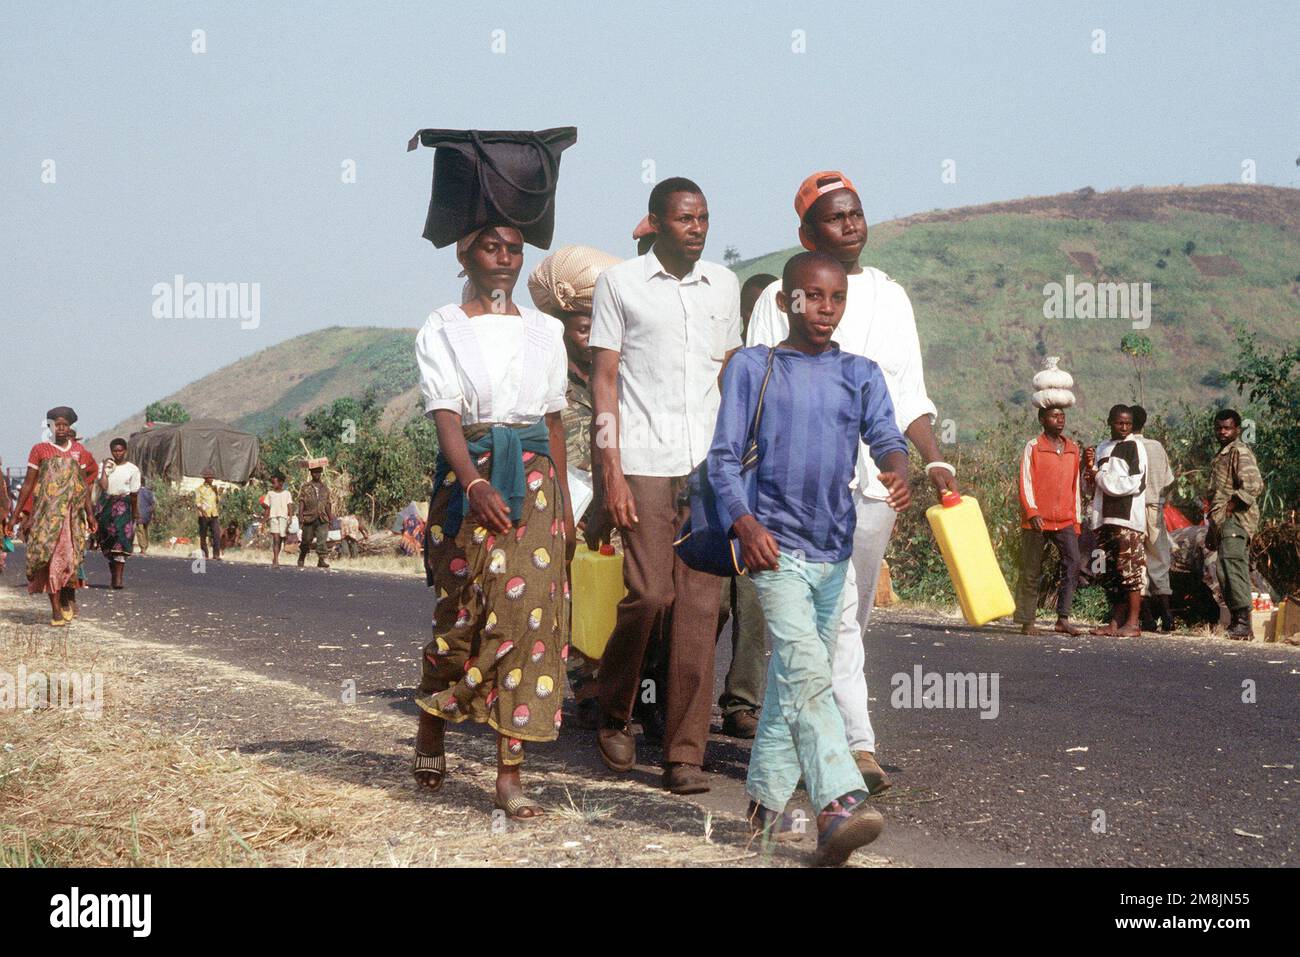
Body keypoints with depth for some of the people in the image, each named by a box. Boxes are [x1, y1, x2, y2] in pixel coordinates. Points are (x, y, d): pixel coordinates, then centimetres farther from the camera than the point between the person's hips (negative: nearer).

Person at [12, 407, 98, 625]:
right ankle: (56, 610, -9)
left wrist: (90, 514, 9)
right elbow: (28, 483, 3)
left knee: (69, 557, -3)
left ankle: (68, 599, 17)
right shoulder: (40, 450, 2)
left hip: (72, 513, 2)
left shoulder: (78, 451, 10)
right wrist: (18, 513, 0)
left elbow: (84, 485, 13)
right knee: (51, 559, -8)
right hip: (46, 512, -2)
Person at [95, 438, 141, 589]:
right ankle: (114, 575, 16)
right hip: (107, 504, 3)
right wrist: (105, 469, -12)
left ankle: (118, 577, -18)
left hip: (123, 505, -3)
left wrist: (135, 513, 8)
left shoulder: (132, 469, 2)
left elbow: (134, 493, 5)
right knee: (108, 541, 5)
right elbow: (103, 486, -7)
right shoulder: (106, 466, 6)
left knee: (121, 539, -14)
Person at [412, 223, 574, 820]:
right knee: (463, 612, -2)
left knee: (529, 611, -7)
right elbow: (446, 416, -11)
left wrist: (564, 501, 12)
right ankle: (430, 729, 27)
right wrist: (475, 485, -28)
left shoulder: (545, 330, 14)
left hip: (534, 482, 3)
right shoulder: (442, 331, 2)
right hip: (468, 481, -3)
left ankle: (509, 774, -5)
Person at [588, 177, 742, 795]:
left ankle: (686, 753, 4)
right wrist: (611, 472, -6)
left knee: (699, 603, -1)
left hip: (709, 464, 3)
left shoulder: (723, 285, 15)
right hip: (644, 463, -3)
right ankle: (614, 715, 17)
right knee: (649, 593, -10)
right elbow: (604, 379, 2)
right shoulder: (619, 283, 4)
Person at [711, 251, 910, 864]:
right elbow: (724, 455, 0)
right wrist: (743, 521, -15)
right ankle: (840, 805, -28)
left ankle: (766, 799, 26)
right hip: (775, 546, -4)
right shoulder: (752, 367, 3)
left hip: (835, 548, 5)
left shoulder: (861, 374, 11)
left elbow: (884, 434, -3)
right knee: (807, 671, -19)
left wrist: (897, 468, -26)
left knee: (793, 678, 13)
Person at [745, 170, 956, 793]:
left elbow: (910, 395, 16)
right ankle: (857, 745, -16)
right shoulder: (780, 298, 3)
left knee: (852, 617, 10)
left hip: (877, 478, 5)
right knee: (834, 612, -15)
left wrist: (933, 460, 2)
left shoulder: (890, 297, 16)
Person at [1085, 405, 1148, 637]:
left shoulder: (1135, 447, -1)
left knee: (1130, 570, -8)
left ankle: (1133, 623, -7)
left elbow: (1134, 484, -11)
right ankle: (1116, 622, 9)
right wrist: (1090, 467, 2)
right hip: (1105, 518, 7)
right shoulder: (1102, 449, 18)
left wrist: (1100, 475, -6)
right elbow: (1093, 486, 22)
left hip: (1128, 517, -7)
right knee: (1112, 572, 7)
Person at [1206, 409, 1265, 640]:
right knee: (1225, 571, 8)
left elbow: (1254, 485, -20)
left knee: (1232, 567, -19)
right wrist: (1212, 529, 27)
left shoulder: (1240, 451, -6)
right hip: (1223, 523, 10)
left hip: (1235, 520, -10)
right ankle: (1238, 621, 11)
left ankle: (1243, 622, -24)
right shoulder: (1221, 455, 24)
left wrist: (1232, 506, -16)